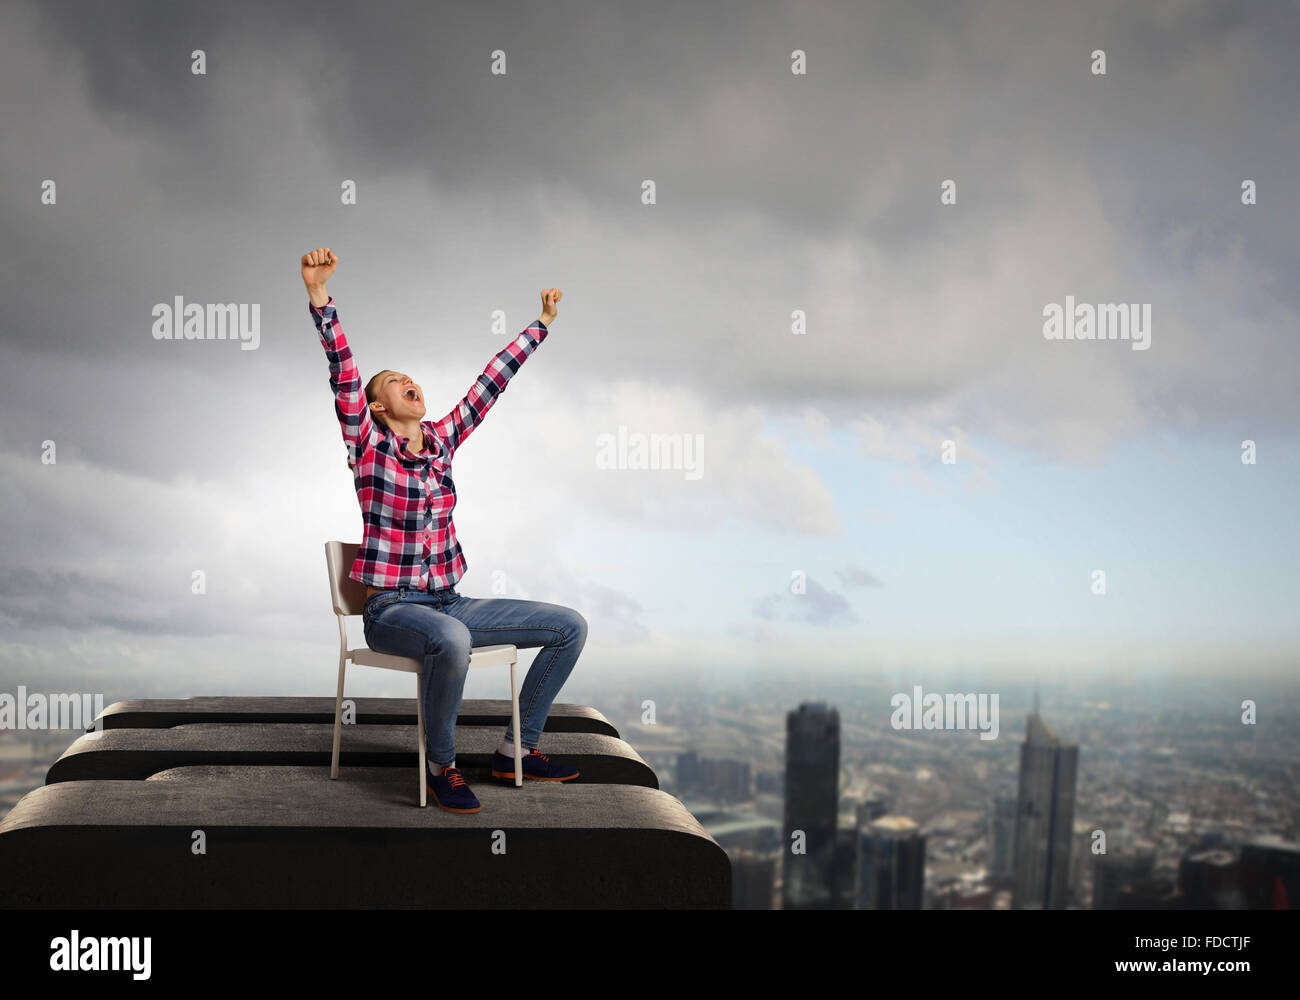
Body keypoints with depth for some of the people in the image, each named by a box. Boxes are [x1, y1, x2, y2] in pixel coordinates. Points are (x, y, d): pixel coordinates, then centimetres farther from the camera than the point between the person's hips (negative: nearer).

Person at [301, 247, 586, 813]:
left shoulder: (443, 438, 10)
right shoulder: (369, 444, -3)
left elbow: (491, 381, 16)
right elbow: (342, 373, -16)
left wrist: (542, 323, 21)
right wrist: (319, 295, -28)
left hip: (448, 602, 7)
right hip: (392, 610, -6)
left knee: (570, 627, 0)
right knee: (452, 639, -40)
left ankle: (517, 750, 9)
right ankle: (440, 764, -17)